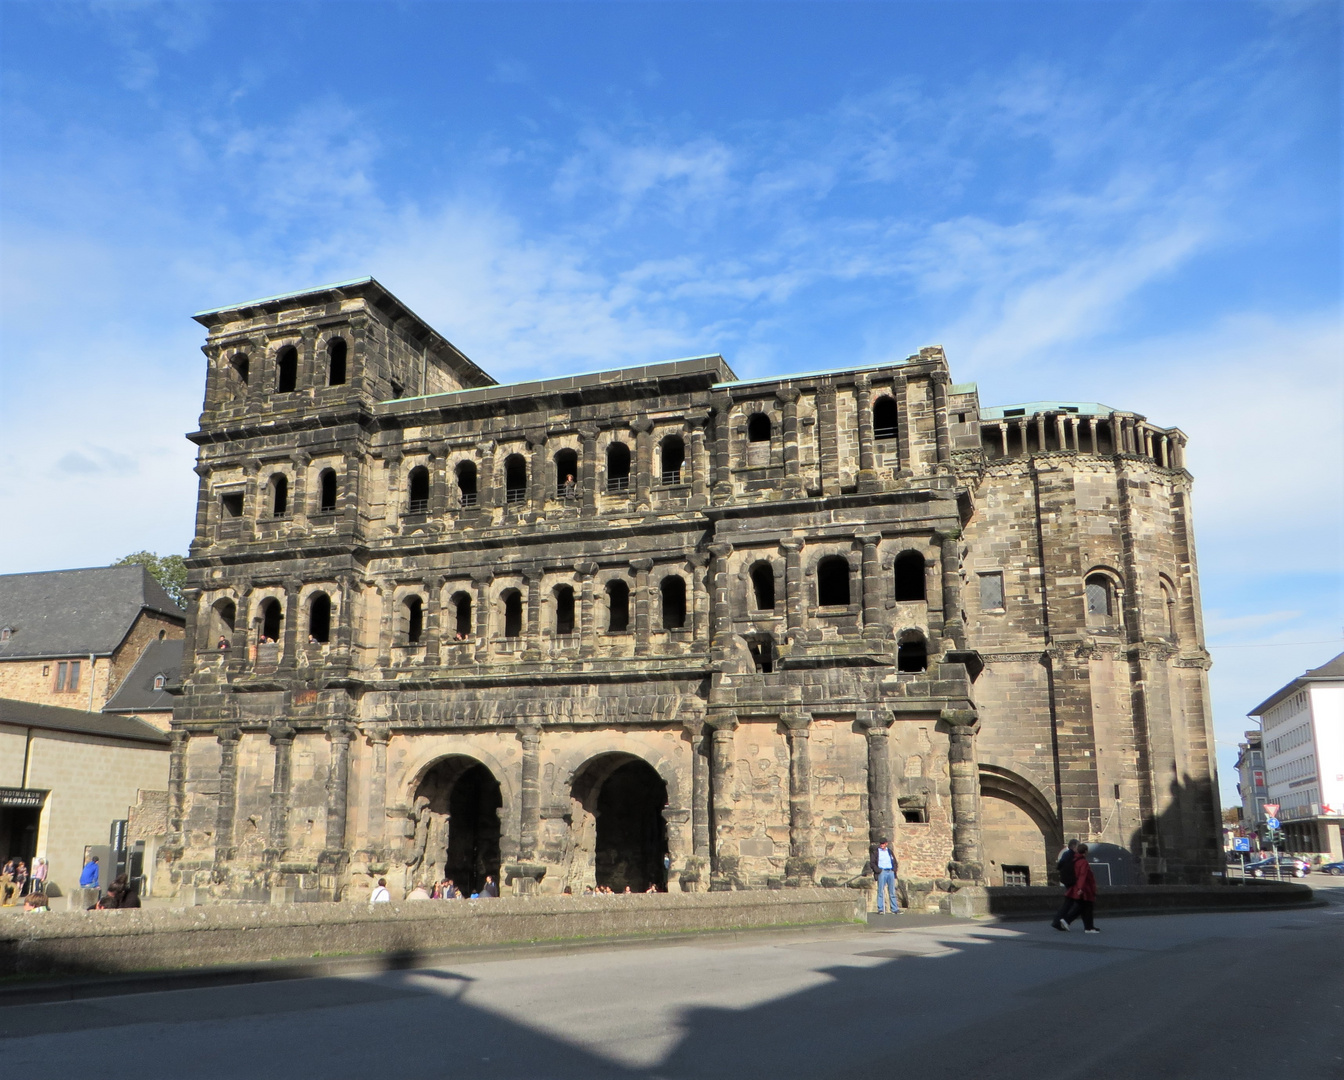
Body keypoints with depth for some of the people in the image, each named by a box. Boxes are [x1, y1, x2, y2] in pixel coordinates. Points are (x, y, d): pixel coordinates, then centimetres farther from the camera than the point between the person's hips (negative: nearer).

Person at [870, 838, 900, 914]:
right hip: (881, 872, -4)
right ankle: (880, 909, -2)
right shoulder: (876, 852, 3)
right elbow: (872, 862, -3)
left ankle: (895, 909, 8)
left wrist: (894, 870, 5)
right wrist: (878, 870, -13)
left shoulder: (890, 851, 15)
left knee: (892, 892, 5)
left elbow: (895, 862, 20)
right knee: (880, 891, -5)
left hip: (890, 872, 4)